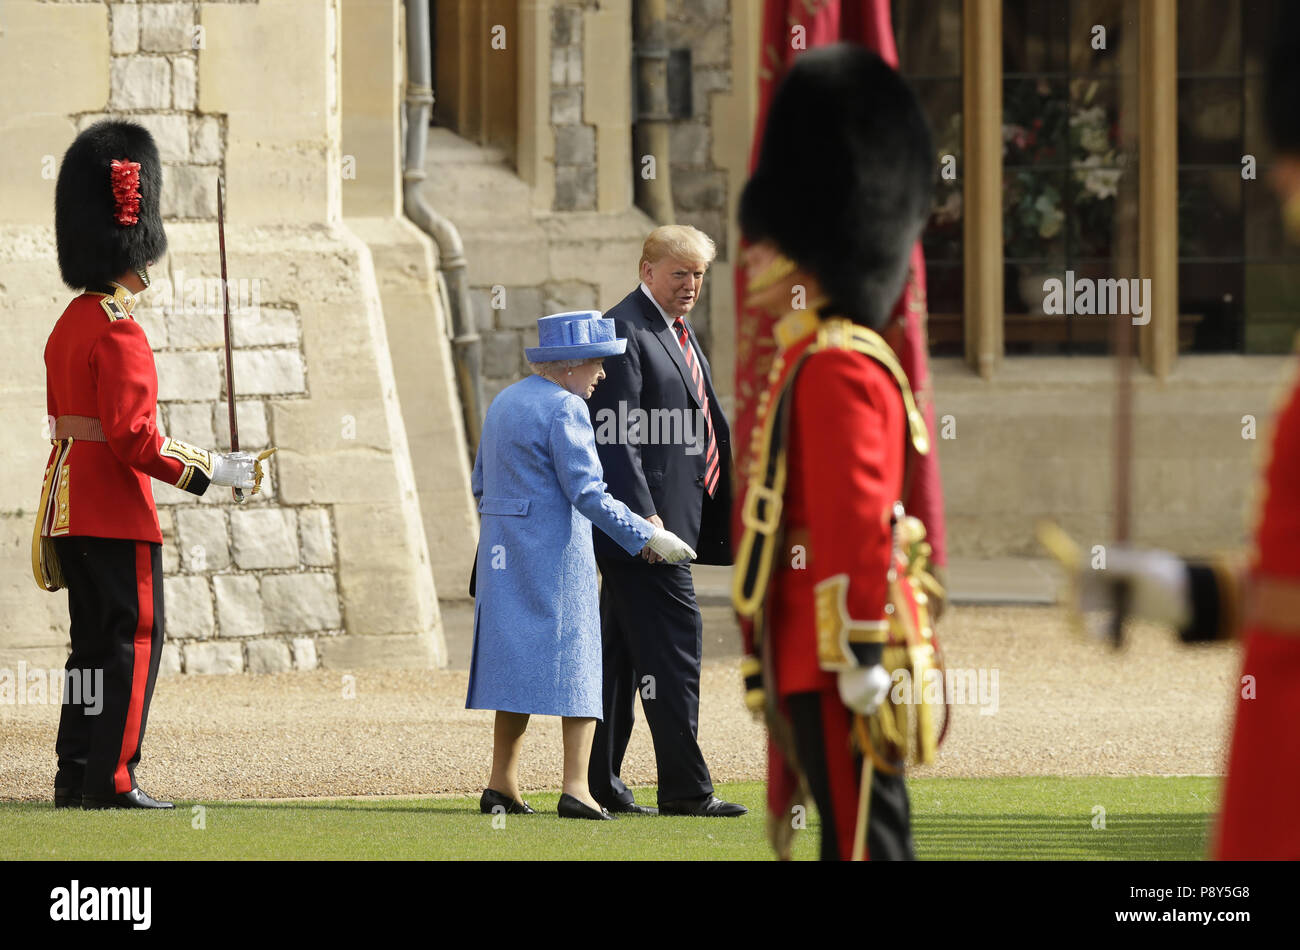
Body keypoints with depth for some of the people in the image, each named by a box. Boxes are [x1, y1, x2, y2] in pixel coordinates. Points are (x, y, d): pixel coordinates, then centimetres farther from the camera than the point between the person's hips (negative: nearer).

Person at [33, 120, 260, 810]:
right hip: (118, 516, -9)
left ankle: (75, 777, 12)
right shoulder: (119, 333, -16)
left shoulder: (69, 325, 14)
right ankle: (112, 779, -6)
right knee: (133, 642, -5)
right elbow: (135, 440, -21)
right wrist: (213, 472, -15)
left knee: (94, 643, 12)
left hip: (71, 511, 9)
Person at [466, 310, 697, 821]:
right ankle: (575, 787, -11)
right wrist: (647, 537, -16)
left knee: (514, 661, 11)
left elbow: (482, 486, 18)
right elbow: (587, 492, -19)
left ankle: (502, 785, 10)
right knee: (576, 664, -4)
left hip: (502, 548, 8)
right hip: (555, 551, -8)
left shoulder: (504, 402, 13)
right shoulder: (564, 409, -13)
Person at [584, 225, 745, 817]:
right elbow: (615, 433, -18)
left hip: (672, 518, 10)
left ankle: (600, 784, 13)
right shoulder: (623, 330, -11)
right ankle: (684, 787, -7)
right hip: (645, 520, -10)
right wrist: (643, 514, -23)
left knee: (622, 653, 10)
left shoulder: (677, 331, 19)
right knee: (673, 642, -9)